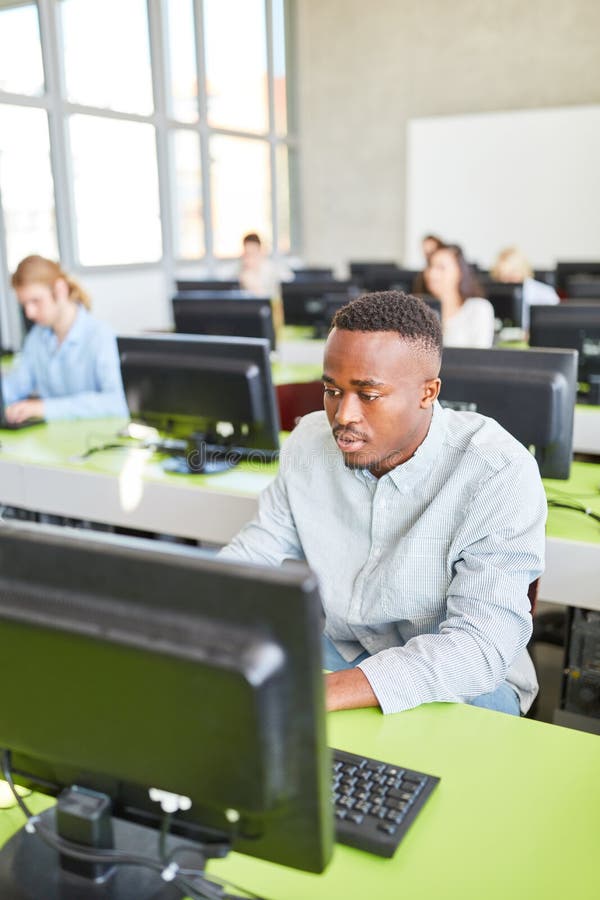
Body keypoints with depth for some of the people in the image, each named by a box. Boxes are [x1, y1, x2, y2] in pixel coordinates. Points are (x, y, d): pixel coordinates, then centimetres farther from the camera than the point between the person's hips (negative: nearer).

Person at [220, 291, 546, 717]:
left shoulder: (499, 473, -24)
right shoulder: (308, 442, -6)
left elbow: (482, 644, -31)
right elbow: (254, 553, 0)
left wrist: (323, 693, -43)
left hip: (460, 678, -4)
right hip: (341, 648, 5)